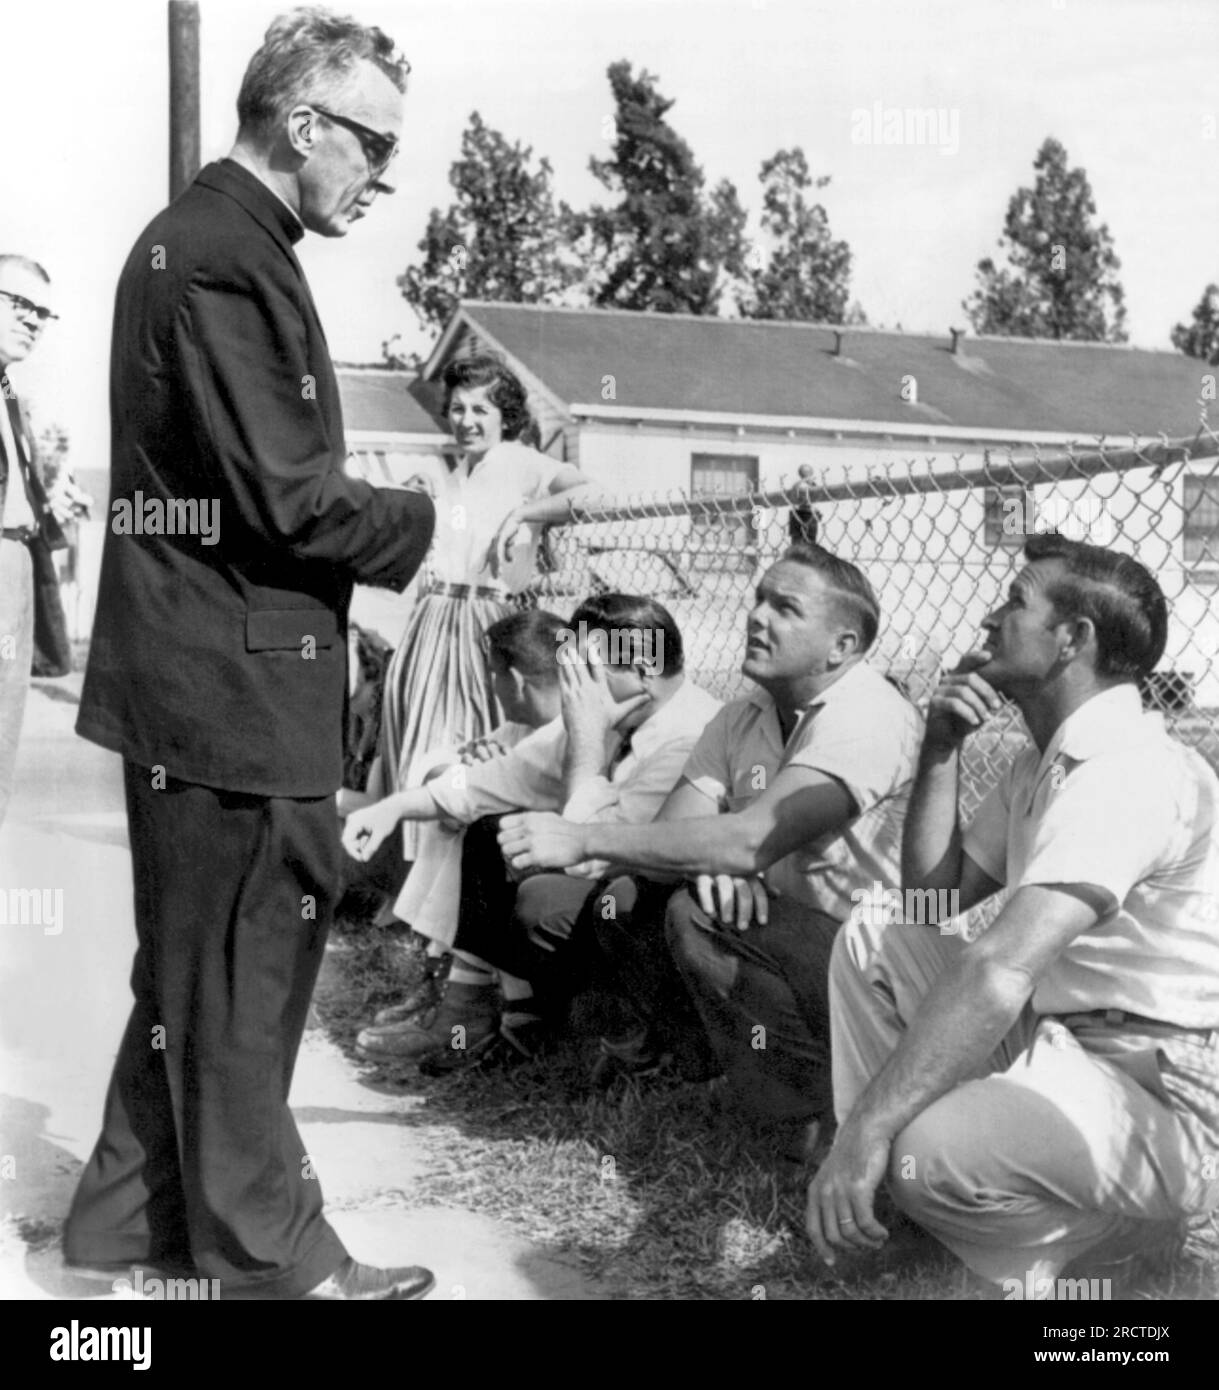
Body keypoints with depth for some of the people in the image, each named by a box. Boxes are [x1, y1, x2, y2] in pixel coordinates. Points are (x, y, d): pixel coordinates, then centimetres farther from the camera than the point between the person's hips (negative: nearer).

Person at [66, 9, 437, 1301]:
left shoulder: (201, 237, 16)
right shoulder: (228, 255, -17)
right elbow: (287, 500, -22)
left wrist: (415, 519, 13)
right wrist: (441, 519, -9)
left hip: (203, 676, 10)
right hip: (233, 685, -10)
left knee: (201, 959, 19)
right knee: (244, 969, 2)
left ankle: (133, 1207, 32)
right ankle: (267, 1249, 18)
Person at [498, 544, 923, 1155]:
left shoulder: (870, 718, -22)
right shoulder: (743, 716, 5)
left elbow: (754, 840, -33)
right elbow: (673, 828, -3)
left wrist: (583, 839, -32)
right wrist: (711, 862, -28)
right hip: (777, 932, 8)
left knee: (697, 917, -26)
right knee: (625, 897, -4)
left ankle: (801, 1118, -12)